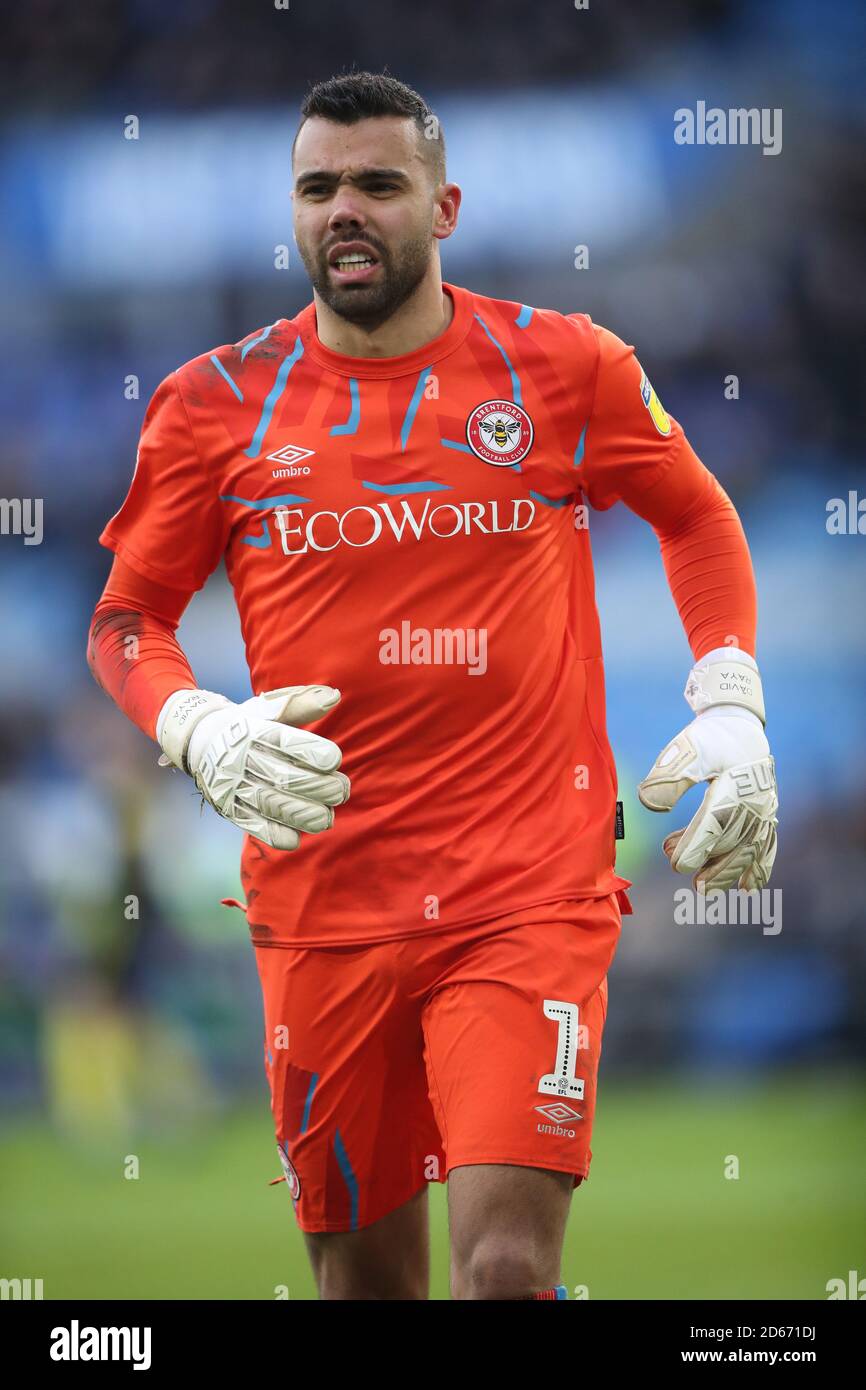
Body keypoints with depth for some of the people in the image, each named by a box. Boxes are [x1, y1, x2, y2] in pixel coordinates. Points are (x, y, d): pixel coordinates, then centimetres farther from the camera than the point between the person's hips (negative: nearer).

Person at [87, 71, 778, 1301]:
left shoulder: (565, 367, 1)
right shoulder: (218, 402, 3)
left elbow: (698, 517, 17)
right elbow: (126, 620, 10)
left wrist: (731, 711, 5)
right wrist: (200, 734, -10)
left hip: (531, 896, -2)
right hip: (322, 903, 2)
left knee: (509, 1264, -17)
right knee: (365, 1270, 9)